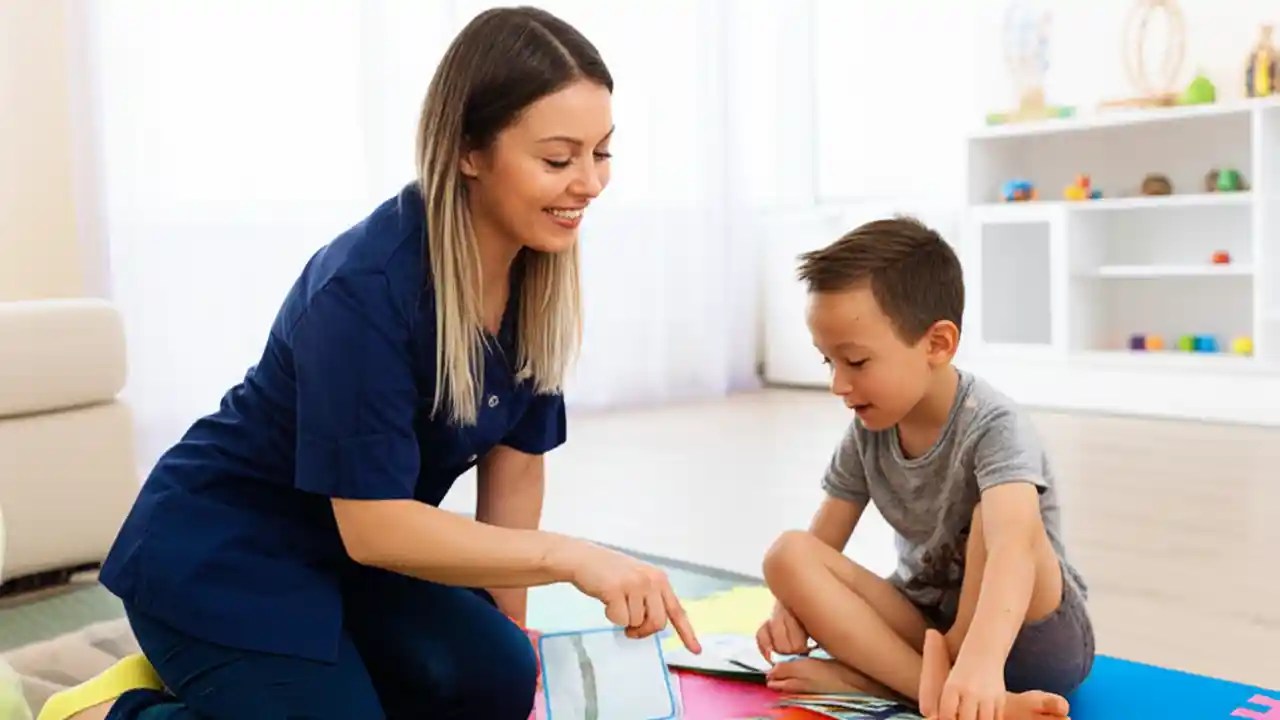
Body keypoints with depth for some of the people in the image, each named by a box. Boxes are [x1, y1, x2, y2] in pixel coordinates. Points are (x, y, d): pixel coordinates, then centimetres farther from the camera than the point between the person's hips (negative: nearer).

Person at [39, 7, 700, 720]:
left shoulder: (537, 273, -8)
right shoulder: (366, 288, -31)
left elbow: (515, 459, 0)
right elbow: (375, 527, -28)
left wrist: (507, 624, 3)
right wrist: (571, 556, -33)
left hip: (355, 552, 7)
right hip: (222, 553, -7)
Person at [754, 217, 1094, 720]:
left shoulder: (993, 427, -24)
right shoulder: (867, 432, -4)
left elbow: (1013, 545, -42)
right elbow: (819, 546, 1)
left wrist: (980, 660, -59)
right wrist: (793, 608, -21)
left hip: (1034, 642, -5)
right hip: (927, 629, 6)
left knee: (990, 520, -35)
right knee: (788, 554, -18)